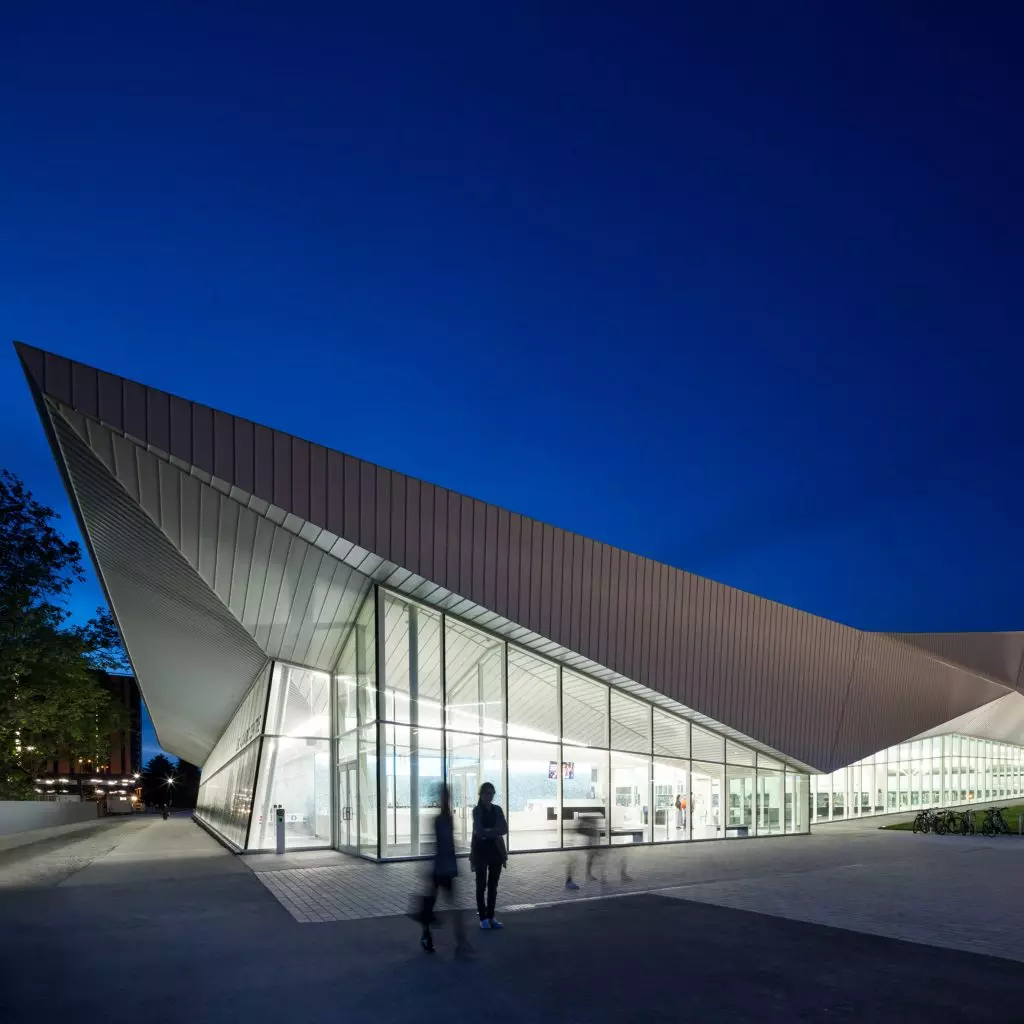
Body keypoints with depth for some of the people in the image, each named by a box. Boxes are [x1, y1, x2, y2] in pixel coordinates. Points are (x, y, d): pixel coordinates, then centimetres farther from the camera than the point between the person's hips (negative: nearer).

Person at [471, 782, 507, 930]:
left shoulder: (497, 809, 7)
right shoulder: (477, 810, -7)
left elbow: (505, 829, -3)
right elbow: (479, 831, -18)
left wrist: (488, 832, -15)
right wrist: (495, 832, -11)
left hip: (496, 850, 5)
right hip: (481, 850, -4)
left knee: (493, 885, 9)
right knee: (481, 885, 2)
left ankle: (491, 916, 16)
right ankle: (483, 918, 6)